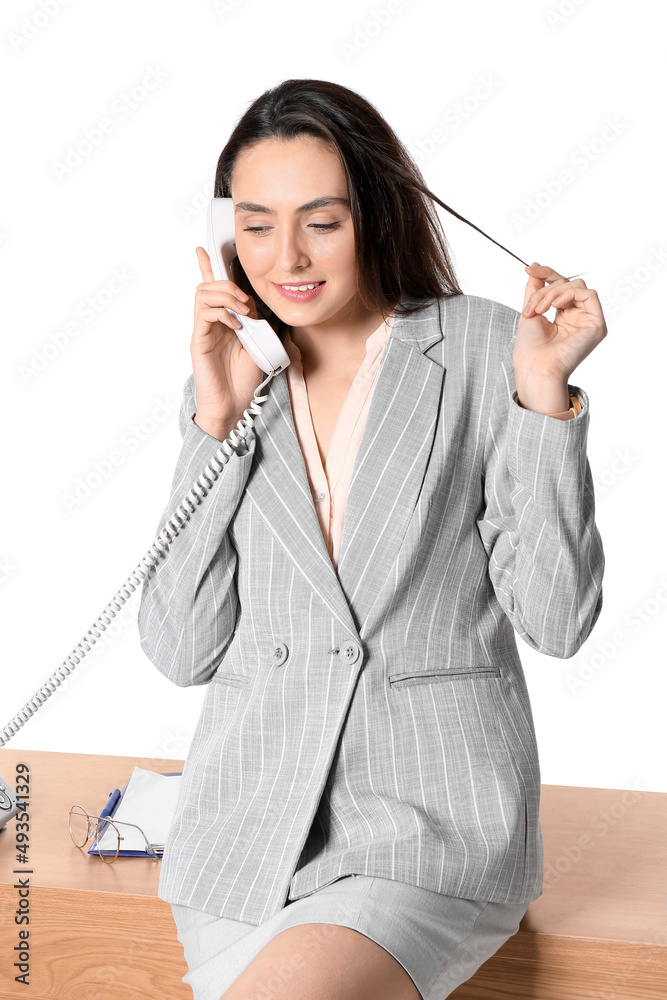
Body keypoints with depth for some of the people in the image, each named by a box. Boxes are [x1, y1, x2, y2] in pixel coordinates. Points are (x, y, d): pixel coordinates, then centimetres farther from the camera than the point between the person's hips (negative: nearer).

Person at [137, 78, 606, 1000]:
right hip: (252, 812, 3)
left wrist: (544, 395, -14)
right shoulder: (229, 384, 8)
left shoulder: (482, 349, -2)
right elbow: (182, 651, 0)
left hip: (435, 818, -3)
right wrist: (216, 418, -6)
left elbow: (556, 620, -5)